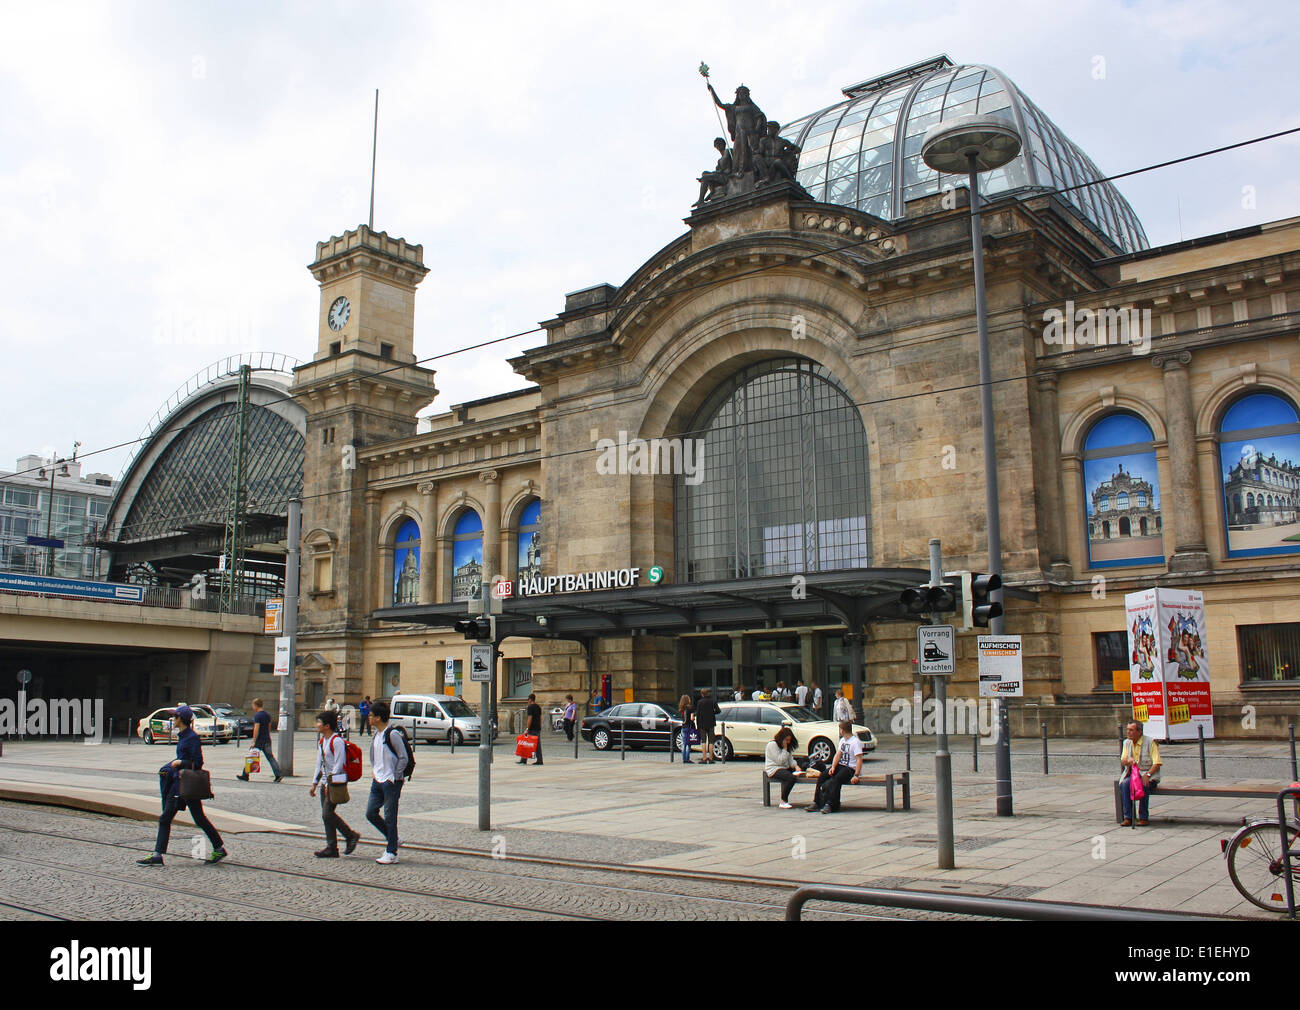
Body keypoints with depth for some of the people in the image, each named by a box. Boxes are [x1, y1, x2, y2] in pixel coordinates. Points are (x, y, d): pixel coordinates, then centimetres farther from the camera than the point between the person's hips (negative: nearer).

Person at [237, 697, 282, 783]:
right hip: (267, 740, 7)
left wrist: (254, 741, -19)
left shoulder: (257, 715, -13)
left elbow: (256, 729, -19)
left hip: (259, 740, -7)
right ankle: (278, 775, -10)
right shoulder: (267, 714, 11)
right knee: (270, 757, 2)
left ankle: (245, 775, 18)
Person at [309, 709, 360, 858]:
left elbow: (338, 765, -17)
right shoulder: (321, 741, 14)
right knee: (326, 815, 6)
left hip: (336, 782, -9)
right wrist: (314, 783, 16)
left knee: (327, 814, -13)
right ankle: (331, 848, 10)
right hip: (326, 782, 9)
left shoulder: (337, 741, -15)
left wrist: (330, 785, -18)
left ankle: (352, 835, 1)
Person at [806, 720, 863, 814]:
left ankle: (829, 805, -37)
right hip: (840, 765, 8)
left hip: (850, 768, -8)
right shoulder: (842, 740, 15)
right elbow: (838, 755, 11)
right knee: (822, 776, -12)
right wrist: (833, 767, -6)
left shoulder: (855, 742, -12)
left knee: (837, 779, -33)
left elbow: (859, 759, -19)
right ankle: (816, 802, -13)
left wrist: (856, 775, -27)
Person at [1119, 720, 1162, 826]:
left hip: (1149, 774, -4)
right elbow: (1122, 761, 5)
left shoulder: (1150, 742, -6)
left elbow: (1157, 763, -11)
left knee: (1144, 785, -35)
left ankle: (1143, 818, -21)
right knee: (1124, 783, -28)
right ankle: (1128, 817, -24)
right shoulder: (1127, 743, 10)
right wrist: (1128, 760, -19)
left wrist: (1147, 775, -26)